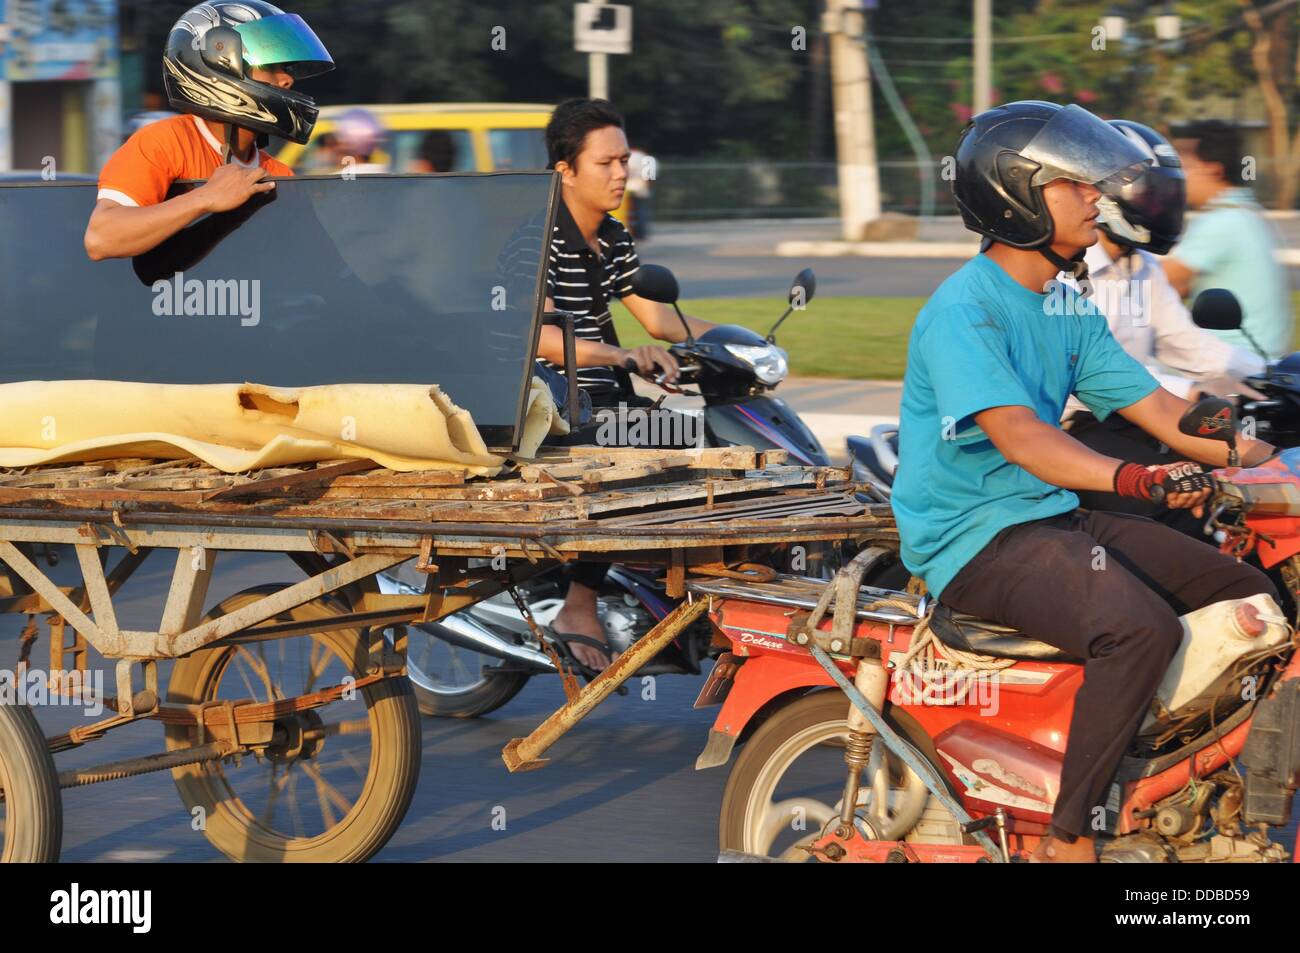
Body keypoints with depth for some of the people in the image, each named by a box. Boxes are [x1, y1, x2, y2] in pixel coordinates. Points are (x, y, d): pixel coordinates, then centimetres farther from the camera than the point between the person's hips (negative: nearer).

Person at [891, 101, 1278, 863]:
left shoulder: (1069, 313, 13)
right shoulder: (965, 310, -16)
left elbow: (1157, 409, 7)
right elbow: (1018, 436, -29)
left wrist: (1267, 454, -6)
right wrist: (1139, 479, -43)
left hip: (1054, 513, 9)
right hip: (975, 536, -9)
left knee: (1250, 597, 3)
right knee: (1140, 627, -33)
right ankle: (1069, 839, -24)